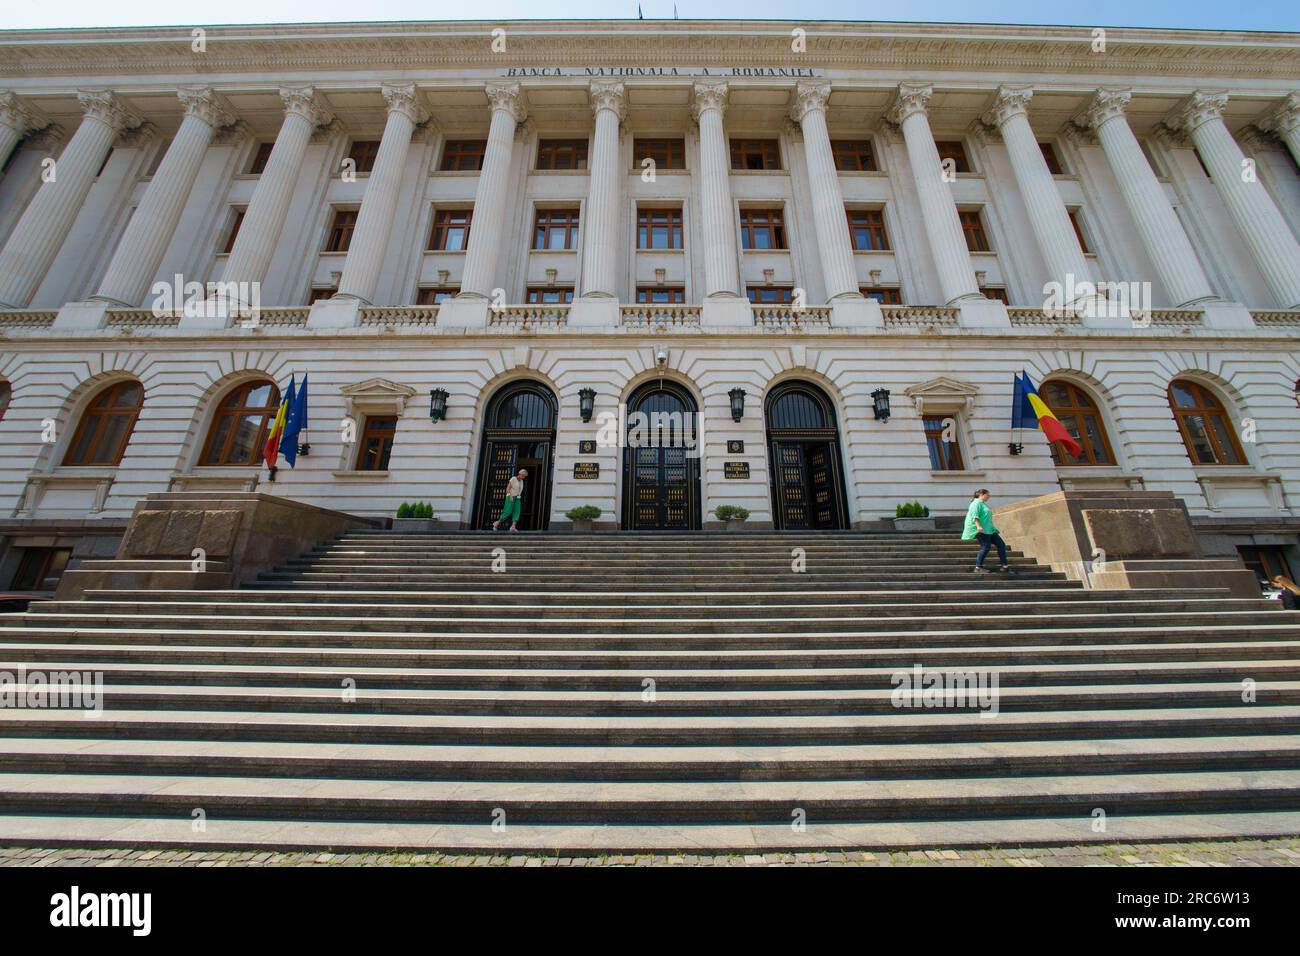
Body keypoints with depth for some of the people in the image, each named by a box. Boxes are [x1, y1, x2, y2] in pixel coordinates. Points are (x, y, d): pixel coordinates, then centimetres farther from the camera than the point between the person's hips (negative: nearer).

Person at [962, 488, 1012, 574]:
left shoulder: (983, 504, 25)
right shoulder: (977, 503, -6)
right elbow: (974, 515, -20)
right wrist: (978, 526, -32)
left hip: (989, 530, 11)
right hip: (981, 530, -11)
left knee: (1001, 544, 6)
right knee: (985, 547, -14)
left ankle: (1004, 565, 10)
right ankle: (978, 567, -8)